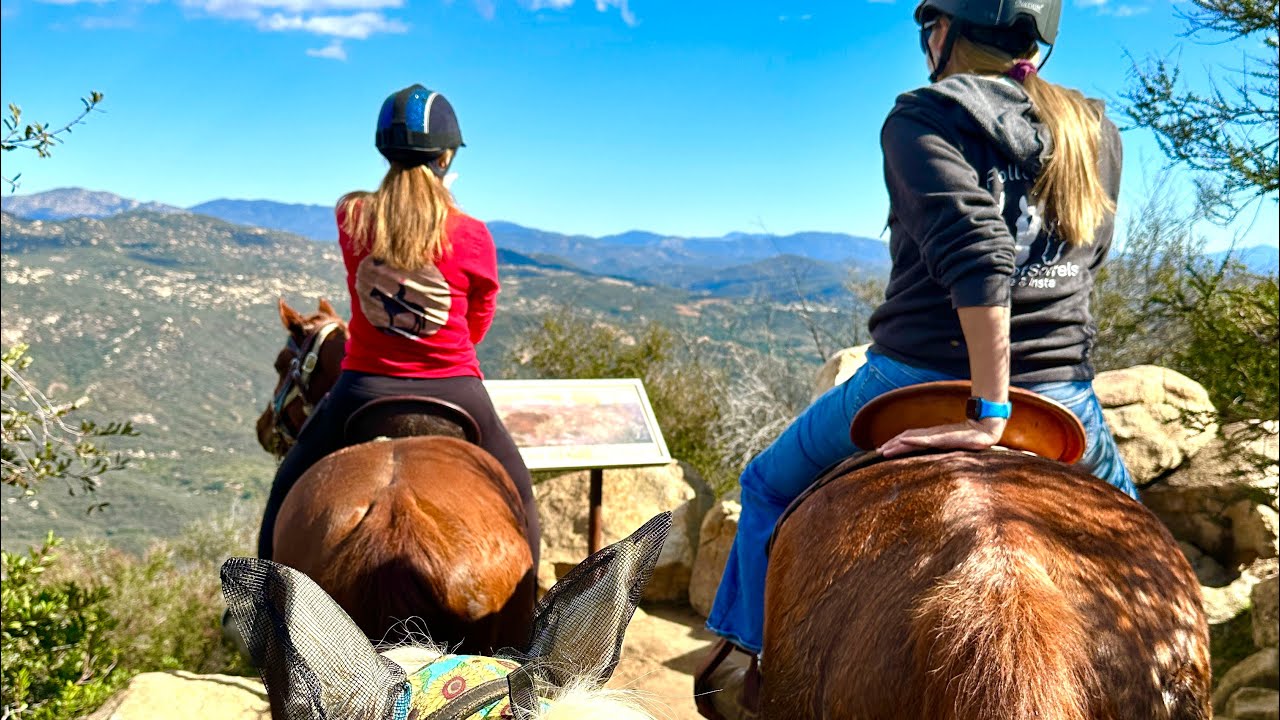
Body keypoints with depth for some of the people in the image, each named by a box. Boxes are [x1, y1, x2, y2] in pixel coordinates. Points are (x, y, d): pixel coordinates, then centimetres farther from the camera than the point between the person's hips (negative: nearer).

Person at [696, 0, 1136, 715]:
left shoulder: (925, 116, -6)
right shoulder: (1098, 133, 11)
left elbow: (975, 252, -20)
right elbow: (1087, 254, 16)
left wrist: (989, 413, -22)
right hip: (1063, 393, 5)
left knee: (770, 484, 21)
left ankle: (752, 658, 24)